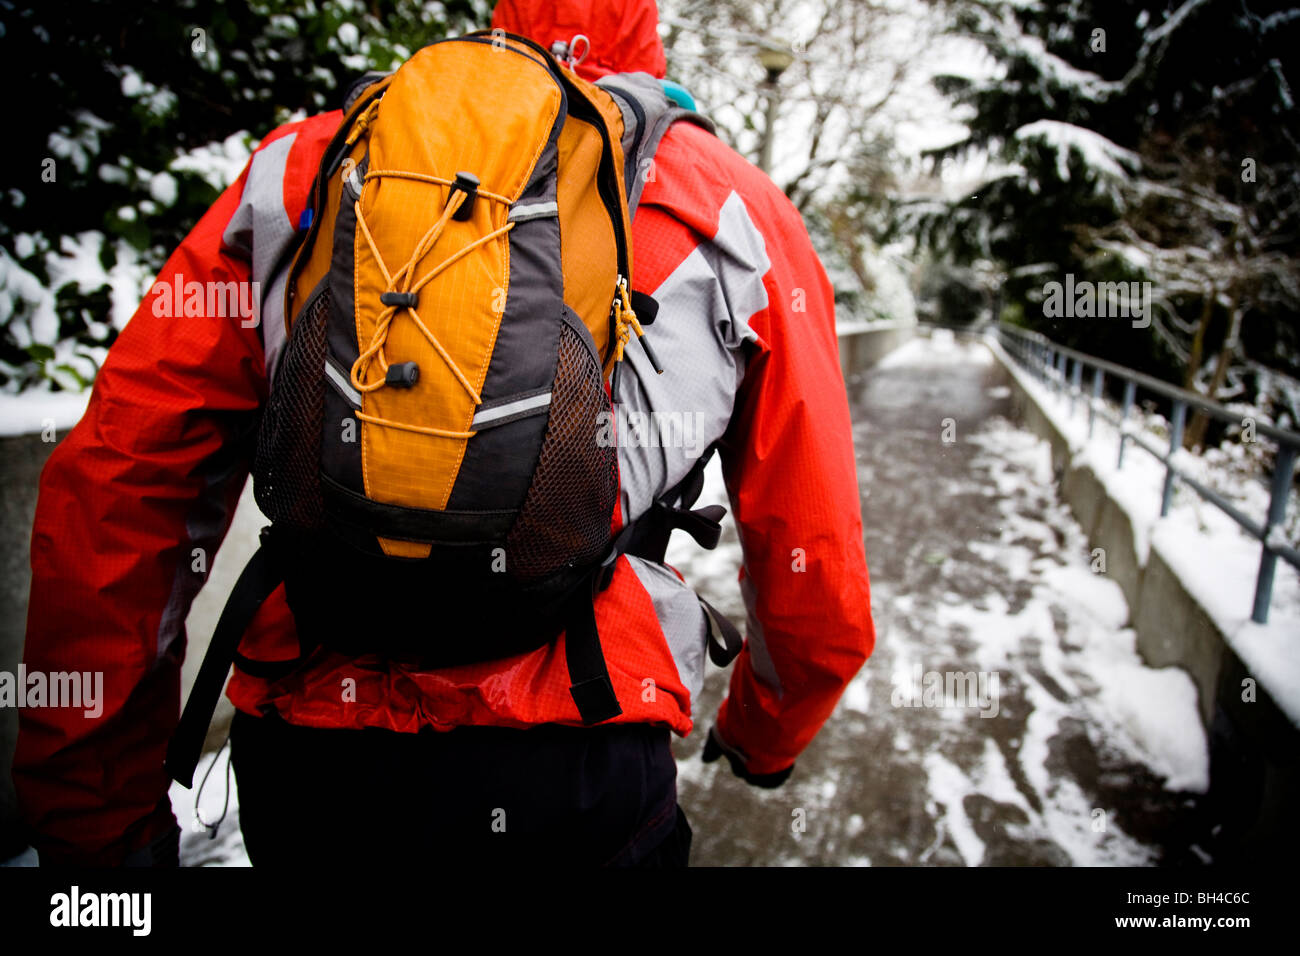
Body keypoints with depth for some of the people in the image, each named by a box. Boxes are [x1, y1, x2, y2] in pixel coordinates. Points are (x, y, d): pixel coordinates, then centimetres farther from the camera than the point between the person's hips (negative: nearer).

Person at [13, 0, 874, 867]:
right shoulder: (733, 210, 4)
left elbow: (109, 489, 3)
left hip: (303, 765, 3)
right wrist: (765, 741, 25)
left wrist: (93, 822, 12)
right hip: (577, 770, -2)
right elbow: (814, 558, 5)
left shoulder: (309, 161, 8)